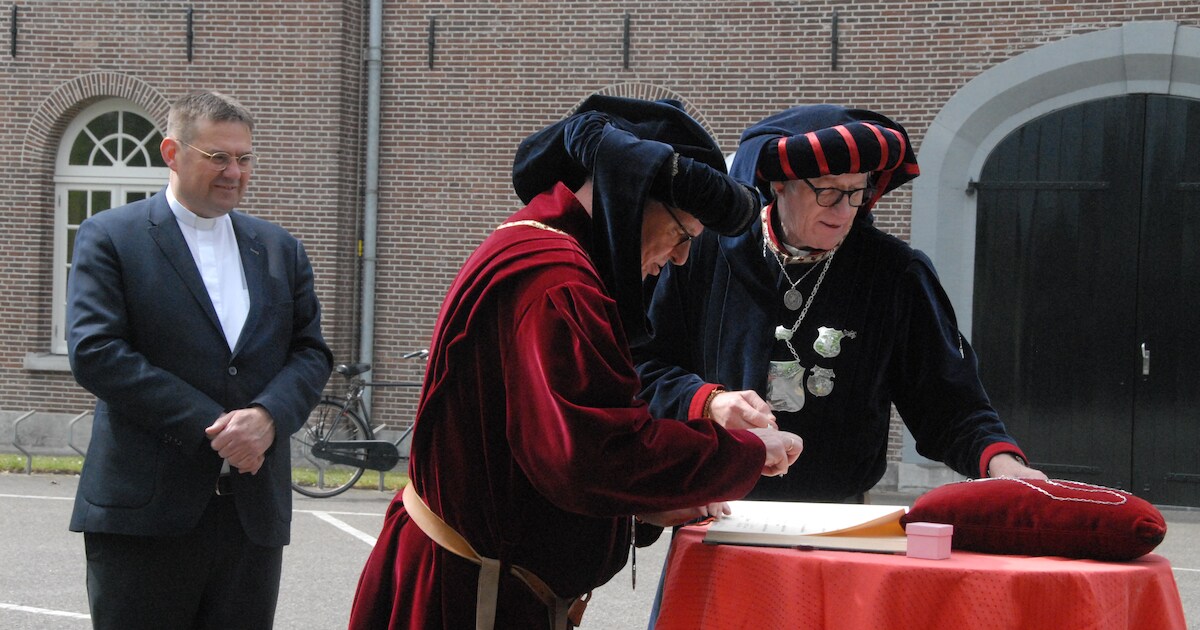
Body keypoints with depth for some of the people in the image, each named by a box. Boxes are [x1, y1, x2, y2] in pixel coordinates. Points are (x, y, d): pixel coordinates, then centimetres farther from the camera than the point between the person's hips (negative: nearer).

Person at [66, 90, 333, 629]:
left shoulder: (279, 250, 16)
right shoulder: (110, 237, 1)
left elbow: (311, 351, 11)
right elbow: (94, 352, -10)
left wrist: (269, 416, -12)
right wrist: (210, 428, -14)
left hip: (255, 511, 4)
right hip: (145, 510, -4)